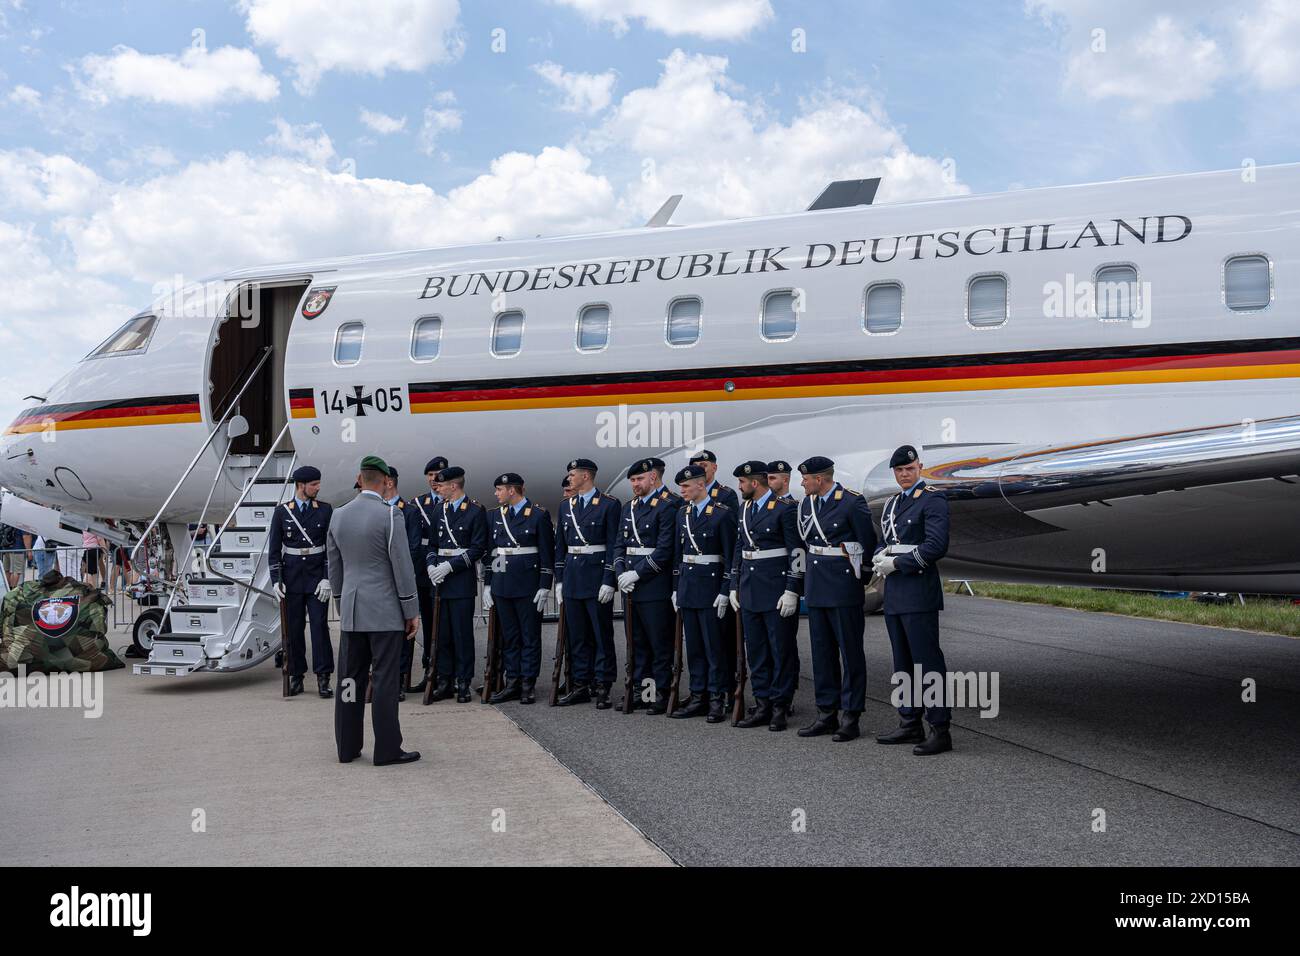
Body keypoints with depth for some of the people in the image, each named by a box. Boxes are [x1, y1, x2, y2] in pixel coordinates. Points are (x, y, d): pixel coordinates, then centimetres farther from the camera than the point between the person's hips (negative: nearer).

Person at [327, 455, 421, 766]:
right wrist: (412, 612, -4)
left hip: (351, 612, 6)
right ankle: (387, 749, 4)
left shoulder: (338, 516, 6)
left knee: (351, 679, 10)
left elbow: (334, 567, 13)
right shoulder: (389, 515, -12)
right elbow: (402, 567, -11)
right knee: (385, 680, -1)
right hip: (385, 612, -6)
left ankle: (347, 747, 17)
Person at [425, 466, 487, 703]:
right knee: (441, 633, 8)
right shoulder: (439, 510, 14)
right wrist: (431, 566, -1)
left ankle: (464, 683, 6)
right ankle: (444, 681, 16)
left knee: (462, 633, -1)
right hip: (439, 580, 6)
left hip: (462, 580, -6)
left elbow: (478, 548, -9)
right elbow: (433, 543, 17)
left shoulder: (475, 511, -5)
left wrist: (450, 566, -14)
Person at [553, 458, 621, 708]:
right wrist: (559, 580, 11)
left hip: (597, 576, -6)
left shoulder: (610, 505, -6)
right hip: (572, 577, 6)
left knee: (602, 634, 0)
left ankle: (603, 687, 6)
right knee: (577, 636, 10)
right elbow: (560, 546, 16)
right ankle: (581, 685, 17)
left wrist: (609, 581, -15)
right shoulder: (566, 506, 13)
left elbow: (614, 545, -10)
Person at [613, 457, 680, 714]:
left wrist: (636, 574, -16)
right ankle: (641, 690, 22)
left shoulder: (670, 505, -10)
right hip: (630, 587, 8)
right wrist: (621, 574, -1)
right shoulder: (629, 507, 16)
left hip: (656, 587, -8)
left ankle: (662, 694, 8)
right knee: (638, 643, 14)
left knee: (660, 644, 0)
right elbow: (620, 545, 15)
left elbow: (665, 549, -17)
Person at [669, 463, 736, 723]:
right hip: (687, 585, 7)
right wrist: (676, 588, 13)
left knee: (714, 646, -1)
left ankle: (717, 699, 6)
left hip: (711, 585, -6)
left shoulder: (722, 513, -9)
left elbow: (730, 555, -10)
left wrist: (724, 592, -13)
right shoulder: (682, 512, 11)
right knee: (693, 646, 10)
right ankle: (698, 697, 18)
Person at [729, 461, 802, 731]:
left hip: (776, 591, -7)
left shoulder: (784, 509, -10)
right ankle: (762, 705, 18)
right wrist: (734, 587, 16)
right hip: (749, 591, 8)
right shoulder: (744, 509, 13)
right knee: (756, 651, 10)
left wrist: (792, 591, -16)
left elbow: (797, 552, -12)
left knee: (782, 650, 1)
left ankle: (780, 706, 8)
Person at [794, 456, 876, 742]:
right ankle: (827, 713, 19)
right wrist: (809, 574, 15)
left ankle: (850, 716, 6)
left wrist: (862, 579, -1)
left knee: (850, 651, 1)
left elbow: (869, 544, -7)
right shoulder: (807, 503, 9)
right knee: (821, 651, 11)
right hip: (816, 587, 7)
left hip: (843, 587, -7)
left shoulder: (852, 502, -12)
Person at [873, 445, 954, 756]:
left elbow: (936, 546, -17)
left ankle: (940, 730, -2)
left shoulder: (932, 499, -7)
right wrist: (880, 558, -2)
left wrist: (897, 563, -14)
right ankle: (910, 724, 22)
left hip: (919, 593, -8)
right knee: (903, 661, 13)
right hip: (895, 592, 8)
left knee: (928, 660, -7)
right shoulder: (892, 503, 18)